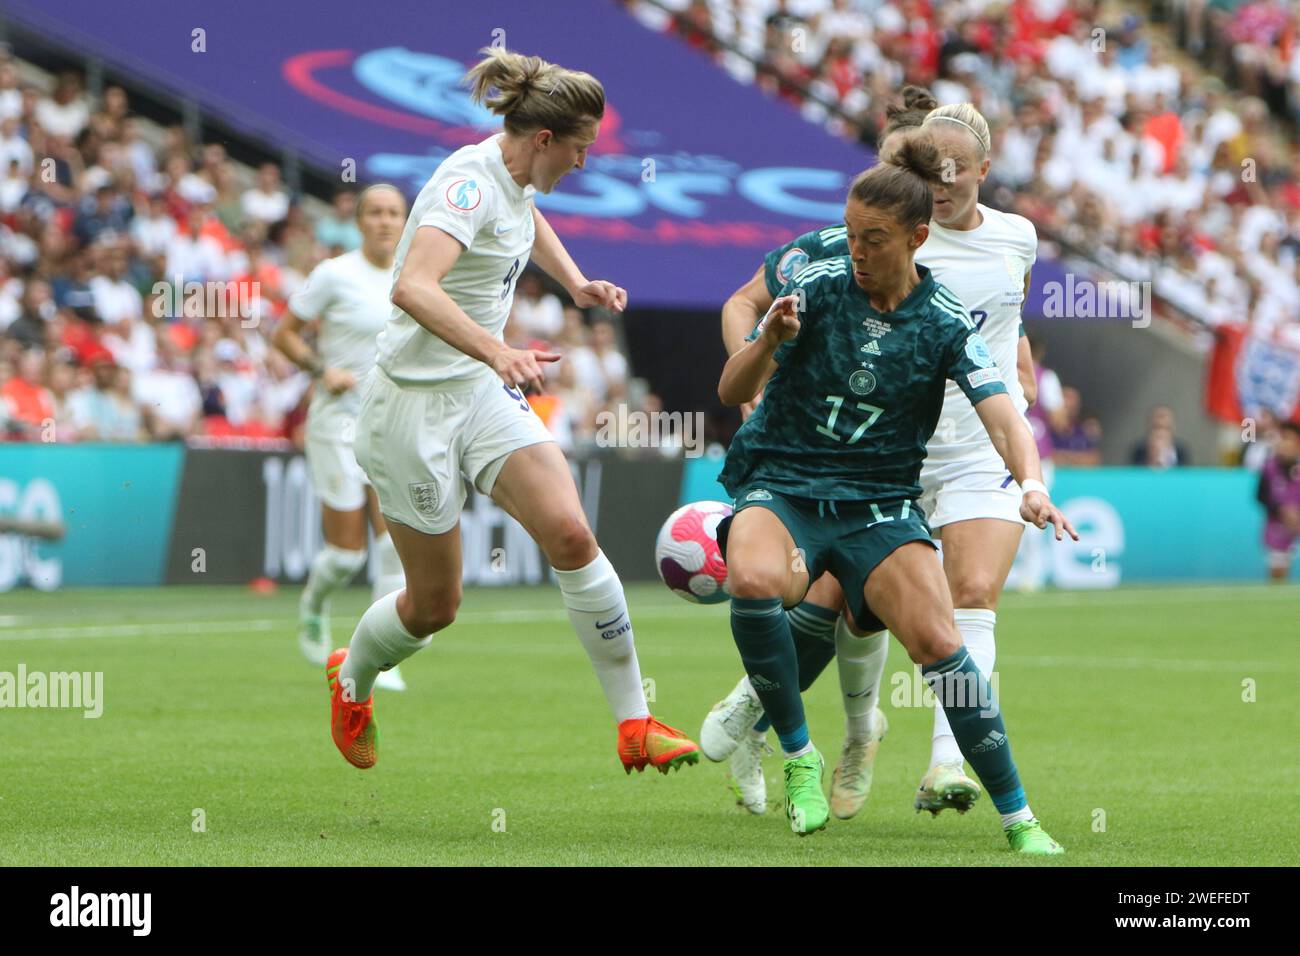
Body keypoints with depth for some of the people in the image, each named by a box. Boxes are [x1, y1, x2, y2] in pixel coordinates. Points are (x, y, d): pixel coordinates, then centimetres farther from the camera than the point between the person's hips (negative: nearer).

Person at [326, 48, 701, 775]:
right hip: (416, 405, -7)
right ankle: (351, 678, 38)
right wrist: (497, 352, -51)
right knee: (435, 603, 4)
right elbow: (414, 288, -40)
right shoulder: (469, 183, -22)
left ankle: (636, 724, -10)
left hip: (483, 392, 7)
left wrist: (576, 282, 21)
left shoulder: (516, 178, 5)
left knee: (571, 535, -15)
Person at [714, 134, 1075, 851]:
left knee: (938, 640, -20)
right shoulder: (816, 287, -3)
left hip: (879, 503, 0)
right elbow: (731, 392, -5)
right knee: (754, 581, -34)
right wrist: (768, 343, -27)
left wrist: (1032, 483, -35)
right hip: (780, 487, 0)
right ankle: (799, 758, -14)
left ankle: (1019, 818, -8)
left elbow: (1002, 416, -14)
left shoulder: (945, 325, -2)